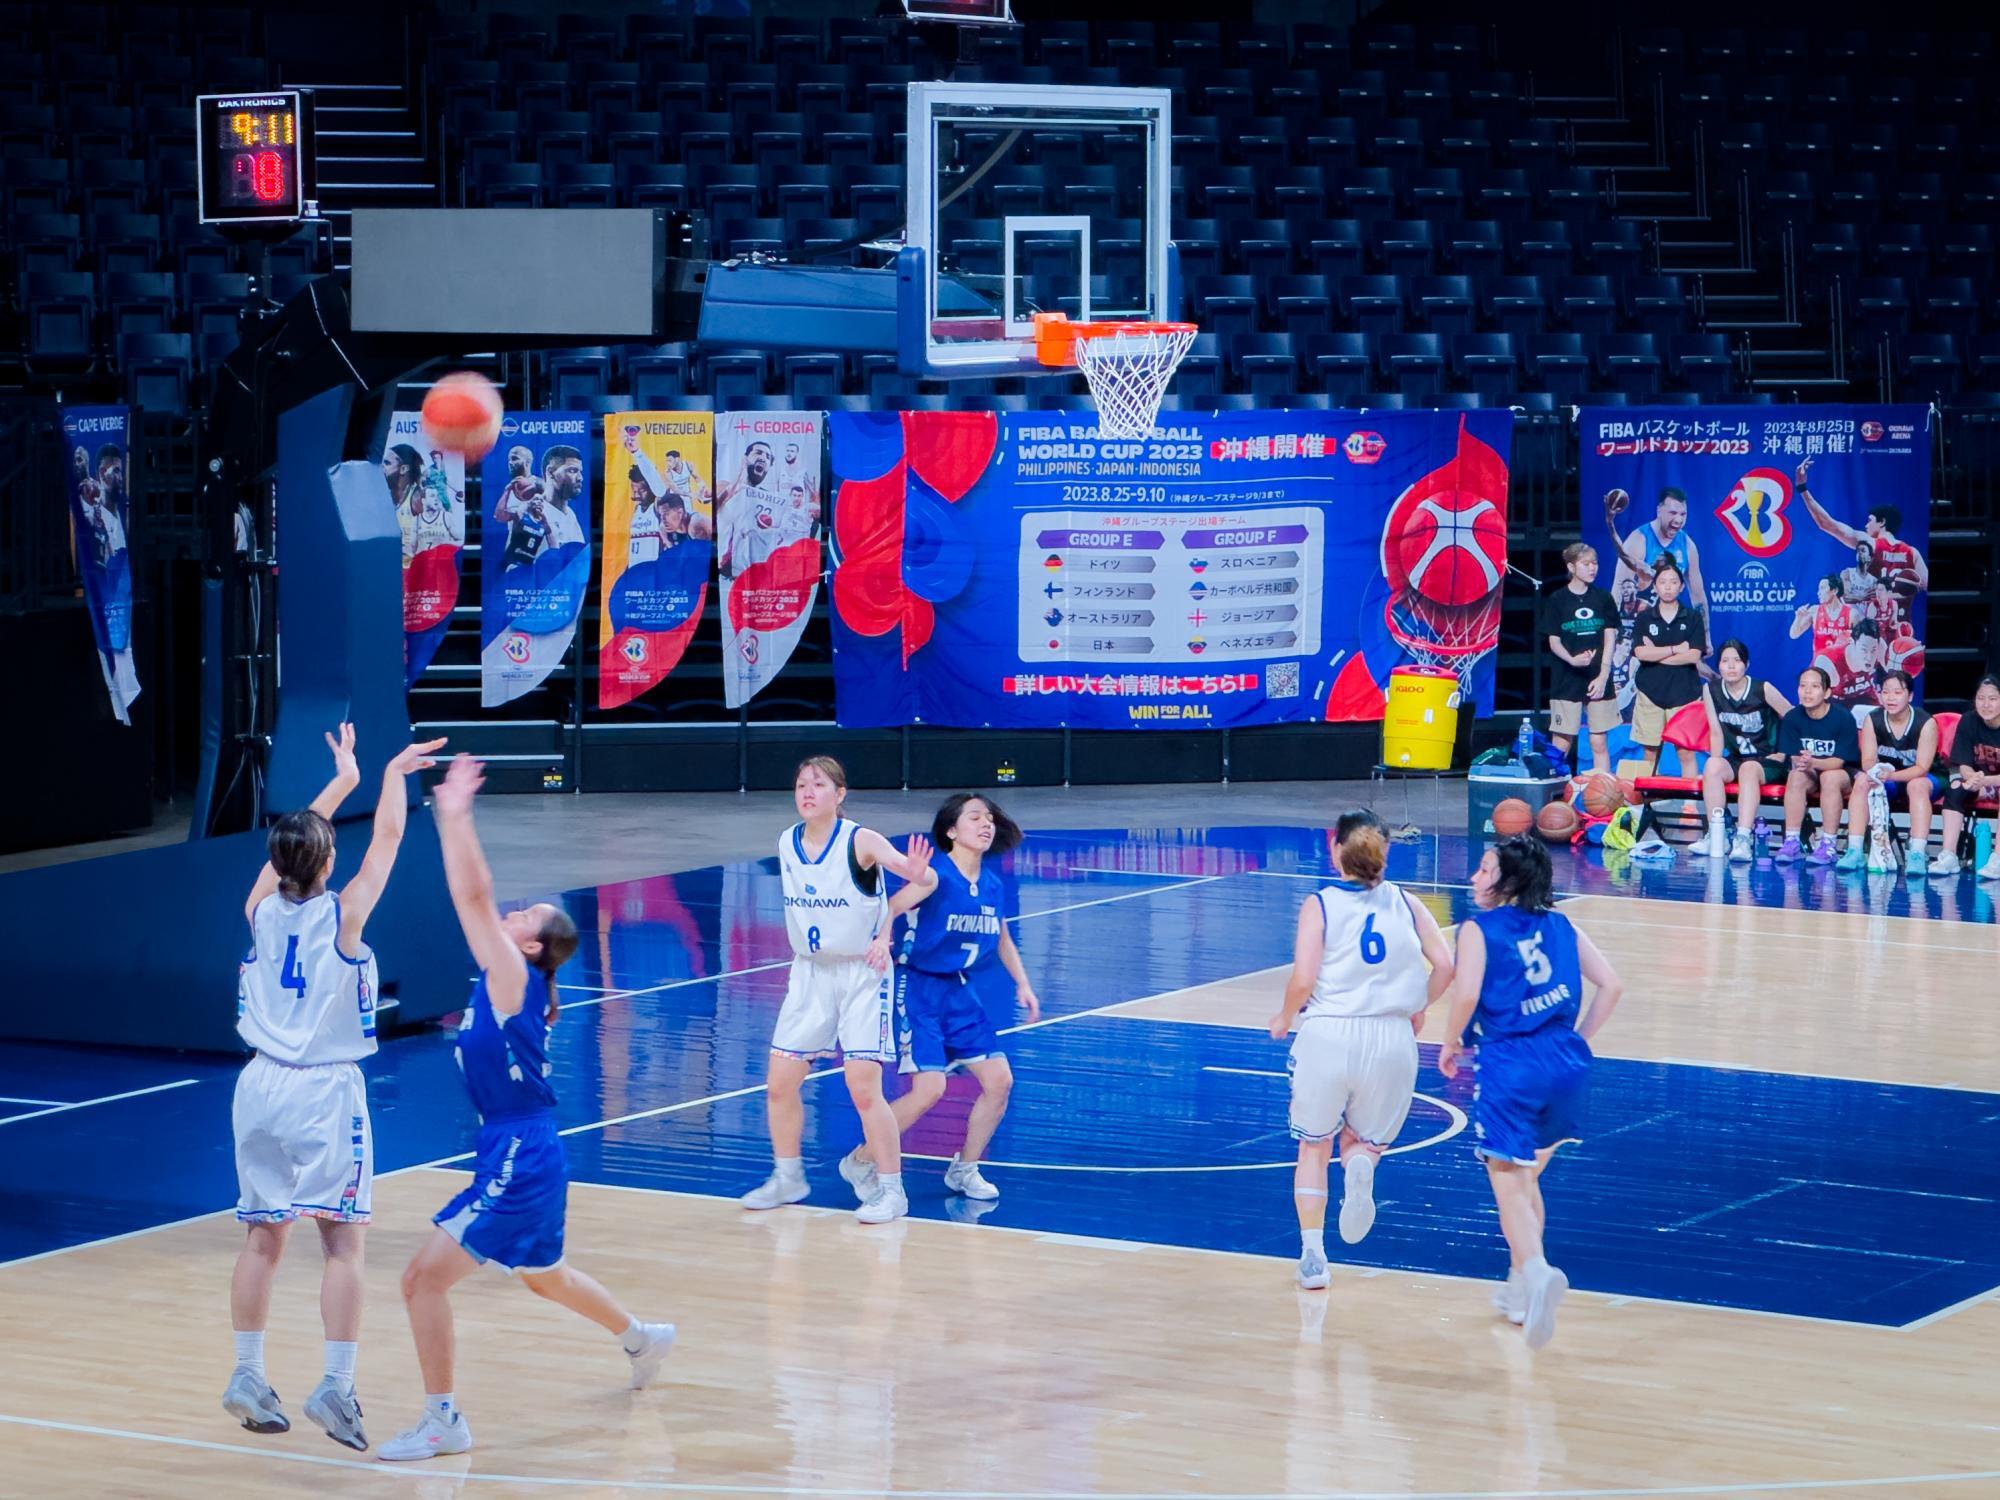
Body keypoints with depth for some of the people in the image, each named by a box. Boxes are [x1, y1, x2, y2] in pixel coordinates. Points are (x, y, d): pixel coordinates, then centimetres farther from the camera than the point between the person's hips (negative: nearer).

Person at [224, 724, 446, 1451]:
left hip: (262, 1084, 5)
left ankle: (248, 1377, 15)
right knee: (343, 1238, -4)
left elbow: (294, 841, 20)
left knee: (264, 1234, 12)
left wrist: (341, 780, 31)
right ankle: (336, 1386, -12)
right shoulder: (340, 915, -10)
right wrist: (392, 777, 17)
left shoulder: (261, 909, 2)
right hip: (325, 1091, -5)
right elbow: (387, 839, 1)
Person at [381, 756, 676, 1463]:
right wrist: (447, 816, 9)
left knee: (425, 1276, -12)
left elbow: (475, 895, -23)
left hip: (520, 1163, -11)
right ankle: (643, 1338, 54)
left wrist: (456, 816, -22)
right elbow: (469, 897, 14)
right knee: (545, 1277, 31)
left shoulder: (516, 979, -15)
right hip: (517, 1156, 11)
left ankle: (443, 1422, -7)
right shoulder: (501, 979, 8)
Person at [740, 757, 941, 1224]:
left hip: (861, 973, -5)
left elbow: (925, 879, -27)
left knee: (863, 1087, -11)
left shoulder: (860, 842, -17)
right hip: (809, 974, 5)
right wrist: (801, 950, 5)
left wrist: (918, 874, -49)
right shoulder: (786, 844, 0)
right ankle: (787, 1177, 24)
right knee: (780, 1083, 5)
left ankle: (892, 1190, 2)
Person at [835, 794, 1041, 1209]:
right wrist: (883, 937, -54)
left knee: (999, 1081, 2)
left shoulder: (991, 885, 4)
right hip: (919, 987, -7)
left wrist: (1023, 985, 14)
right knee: (930, 1088, -18)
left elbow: (1002, 941, 21)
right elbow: (892, 906, -34)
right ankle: (860, 1162, 2)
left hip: (959, 991, 7)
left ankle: (964, 1169, 22)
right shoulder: (936, 875, -18)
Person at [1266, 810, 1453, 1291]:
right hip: (1392, 1036, 2)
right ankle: (1361, 1166, -17)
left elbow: (1303, 979, -11)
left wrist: (1285, 1017, 7)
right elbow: (1444, 966, 0)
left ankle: (1312, 1253, 14)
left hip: (1328, 1034, -2)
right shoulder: (1406, 903, 6)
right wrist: (1417, 1009, 17)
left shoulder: (1319, 905, -2)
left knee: (1315, 1147, 18)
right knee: (1363, 1140, 20)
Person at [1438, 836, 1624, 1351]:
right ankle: (1520, 1291, 28)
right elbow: (1611, 985, 9)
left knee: (1509, 1186, -6)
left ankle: (1538, 1272, -32)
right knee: (1527, 1177, 22)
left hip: (1510, 1064, -5)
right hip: (1568, 1063, 5)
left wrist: (1451, 1042, 1)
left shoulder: (1477, 930, -1)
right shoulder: (1561, 926, 14)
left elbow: (1466, 993, -15)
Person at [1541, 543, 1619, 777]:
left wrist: (1603, 676, -6)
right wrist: (1572, 659, -20)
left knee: (1599, 743, 2)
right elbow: (1553, 641, 0)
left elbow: (1610, 639, 4)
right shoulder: (1557, 600, 1)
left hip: (1598, 680, 2)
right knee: (1561, 743, -3)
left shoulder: (1604, 599, 7)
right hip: (1566, 680, -2)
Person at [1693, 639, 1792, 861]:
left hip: (1768, 763, -4)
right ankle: (1716, 837, -27)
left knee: (1748, 769, -37)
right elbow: (1716, 733, 4)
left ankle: (1743, 839, -50)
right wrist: (1715, 768, -8)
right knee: (1712, 766, -29)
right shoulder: (1711, 690, 2)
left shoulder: (1763, 690, -8)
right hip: (1735, 759, 4)